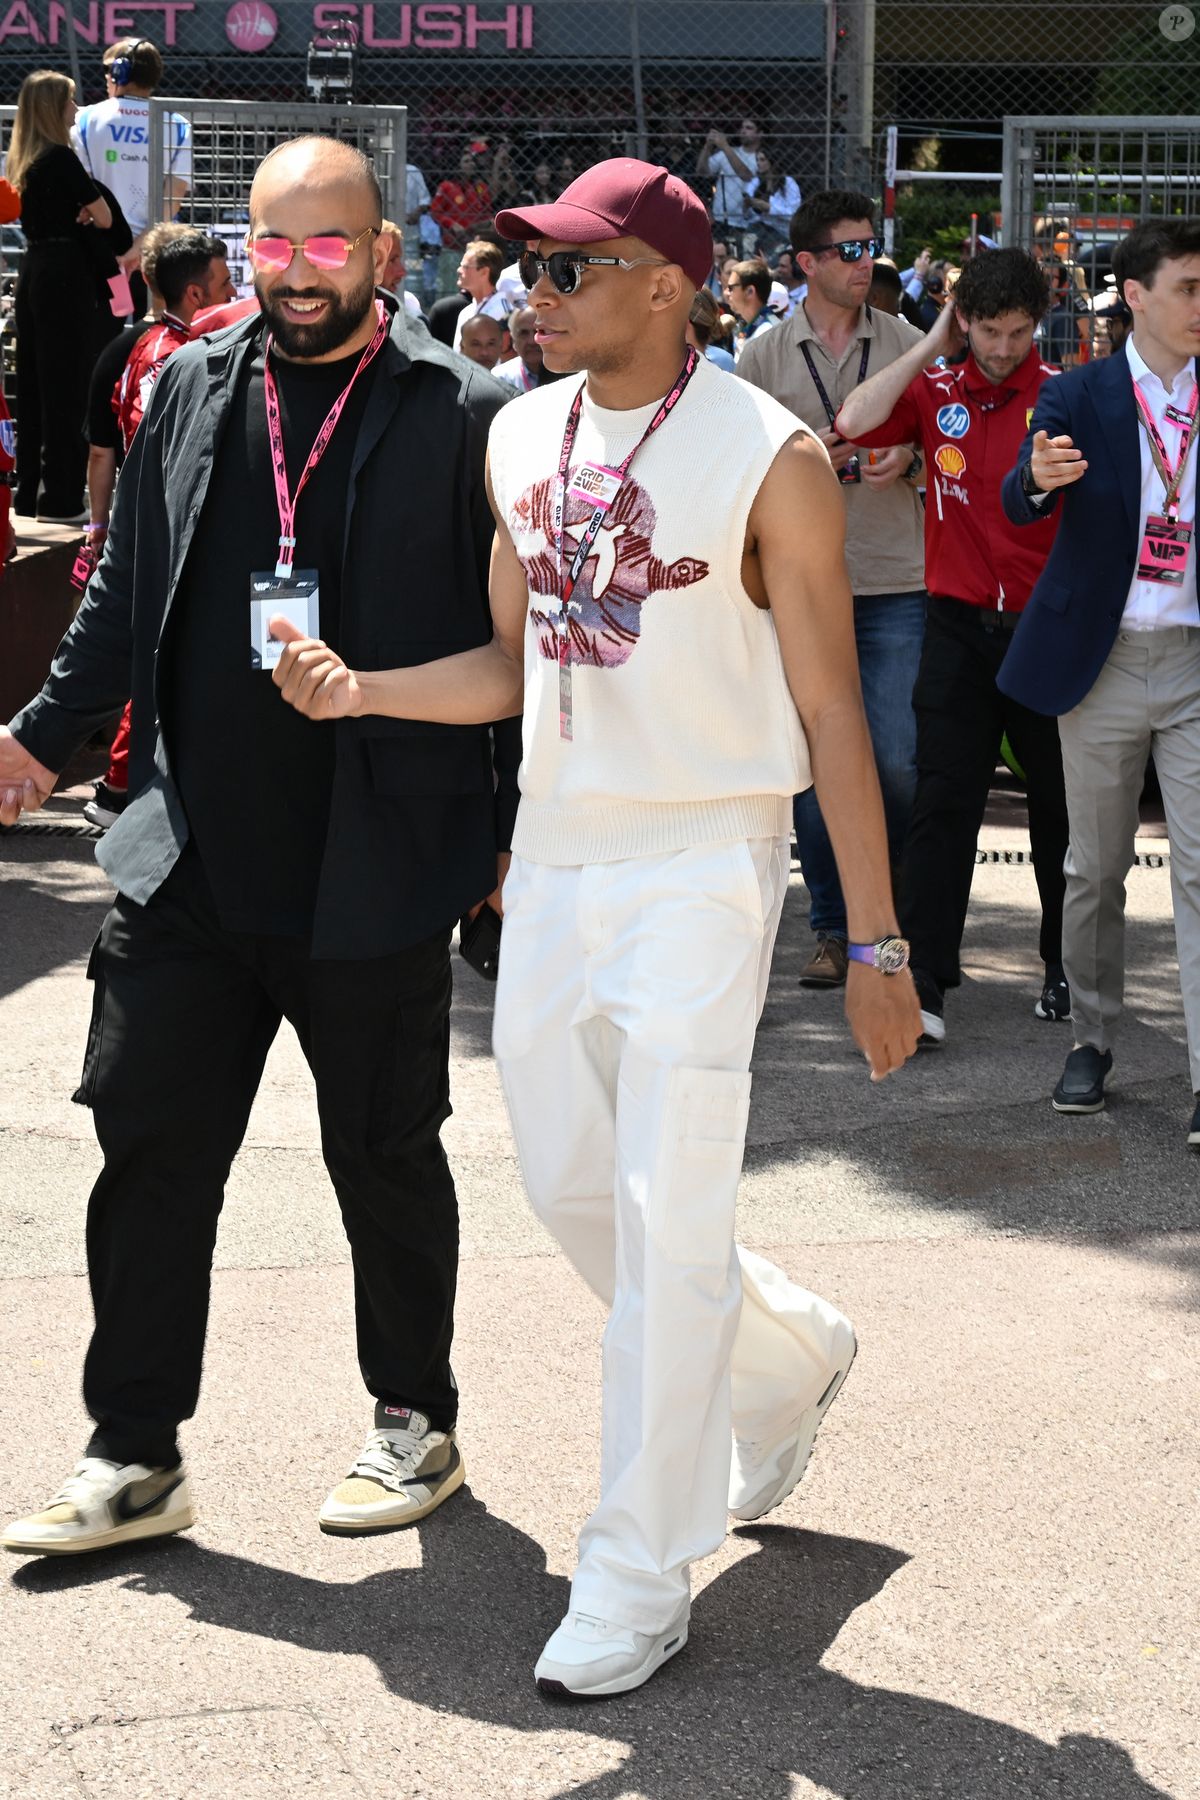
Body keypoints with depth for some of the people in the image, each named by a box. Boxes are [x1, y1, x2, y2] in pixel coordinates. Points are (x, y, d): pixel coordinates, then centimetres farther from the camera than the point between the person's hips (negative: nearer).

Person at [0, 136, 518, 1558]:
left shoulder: (462, 415, -6)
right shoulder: (192, 389, 8)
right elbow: (125, 593, 16)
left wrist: (513, 830, -5)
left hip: (371, 878, -4)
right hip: (190, 856, 4)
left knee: (383, 1158, 10)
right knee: (149, 1143, 6)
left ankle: (416, 1423, 29)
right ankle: (134, 1460, 16)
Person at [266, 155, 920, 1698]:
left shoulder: (767, 459, -10)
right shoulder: (521, 438, 7)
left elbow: (830, 713, -8)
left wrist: (875, 944, -9)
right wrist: (359, 690, -3)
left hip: (699, 864, -7)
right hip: (555, 859, 7)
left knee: (669, 1222, -6)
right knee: (572, 1191, 13)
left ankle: (638, 1577, 5)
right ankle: (786, 1355, 40)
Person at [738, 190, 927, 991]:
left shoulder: (910, 347, 7)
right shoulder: (763, 357, 5)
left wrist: (908, 464, -10)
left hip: (895, 586, 0)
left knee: (896, 763, -5)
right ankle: (834, 929, 14)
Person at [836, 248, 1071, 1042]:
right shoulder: (936, 390, 3)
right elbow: (854, 423, -12)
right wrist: (929, 348, -6)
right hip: (960, 625, 1)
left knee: (1060, 806, 10)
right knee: (943, 803, -4)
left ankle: (1065, 970, 26)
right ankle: (925, 981, -4)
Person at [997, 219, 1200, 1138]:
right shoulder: (1078, 396, -1)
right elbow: (1018, 502, -11)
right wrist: (1041, 478, -33)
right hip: (1102, 658, -1)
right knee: (1095, 867, 10)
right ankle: (1094, 1040, 25)